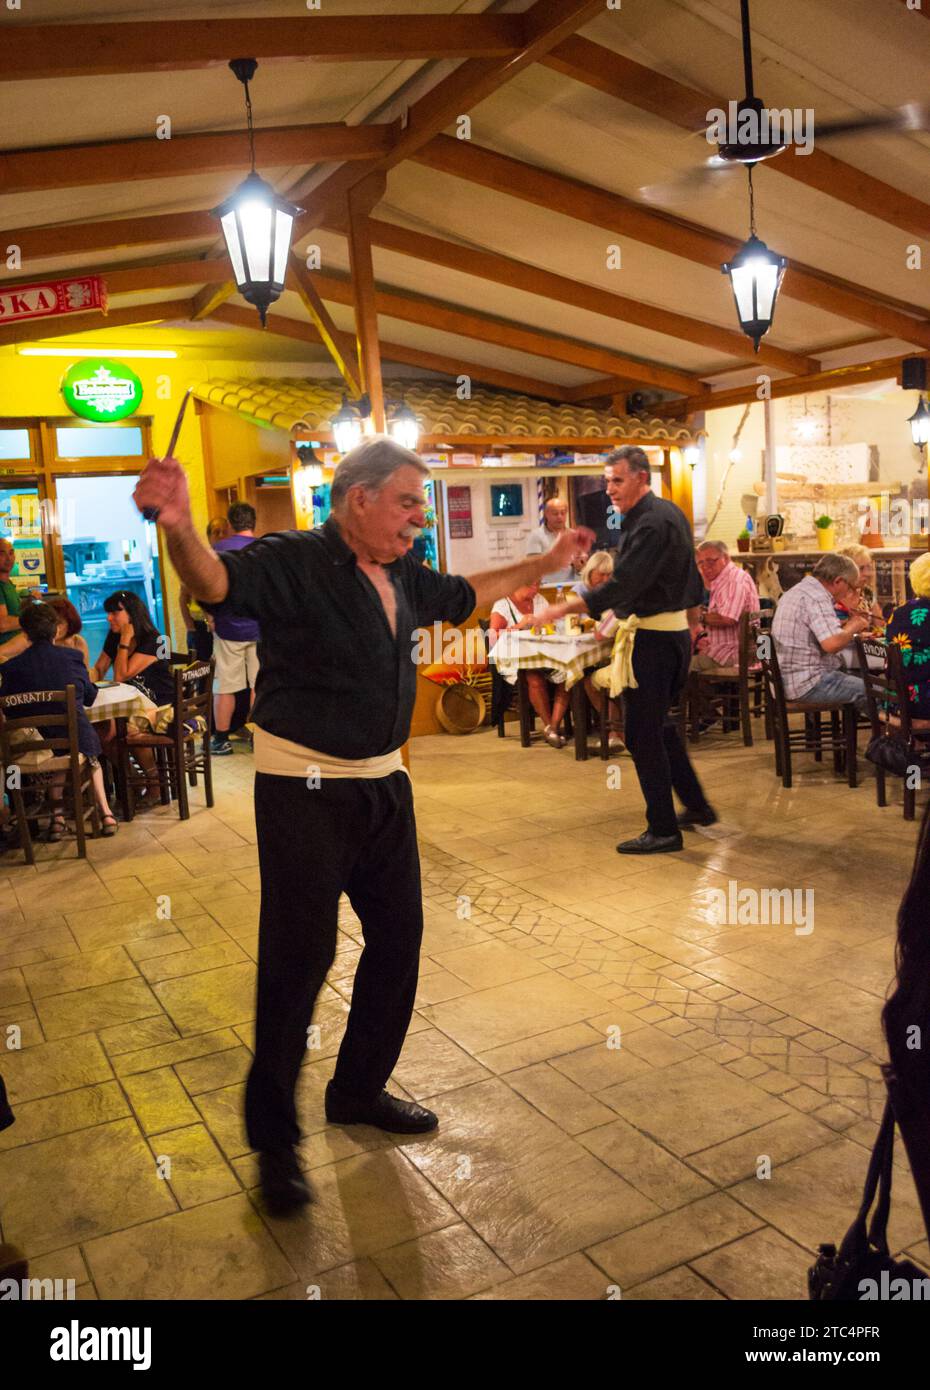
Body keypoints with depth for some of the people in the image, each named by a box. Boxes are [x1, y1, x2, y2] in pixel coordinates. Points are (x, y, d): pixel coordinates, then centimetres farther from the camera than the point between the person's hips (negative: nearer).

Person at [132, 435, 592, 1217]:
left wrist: (547, 564, 31)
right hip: (305, 792, -8)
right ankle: (273, 1138, 18)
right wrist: (180, 529, -56)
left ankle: (359, 1091, 36)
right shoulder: (292, 564, -15)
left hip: (384, 786, 8)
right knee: (298, 960, -1)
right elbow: (216, 581, -34)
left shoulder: (404, 579, 7)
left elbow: (468, 593, 25)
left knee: (398, 937, 15)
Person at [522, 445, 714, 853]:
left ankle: (663, 830, 5)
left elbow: (623, 585, -29)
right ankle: (697, 806, 30)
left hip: (651, 636, -11)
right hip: (674, 631, 11)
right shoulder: (669, 514, 14)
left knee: (642, 732, -3)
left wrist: (564, 608, -33)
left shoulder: (651, 523, -19)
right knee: (658, 724, 21)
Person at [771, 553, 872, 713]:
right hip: (809, 685, -11)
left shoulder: (797, 590, 15)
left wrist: (846, 625, 14)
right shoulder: (817, 598, -17)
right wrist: (854, 627, -10)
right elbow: (832, 643, -29)